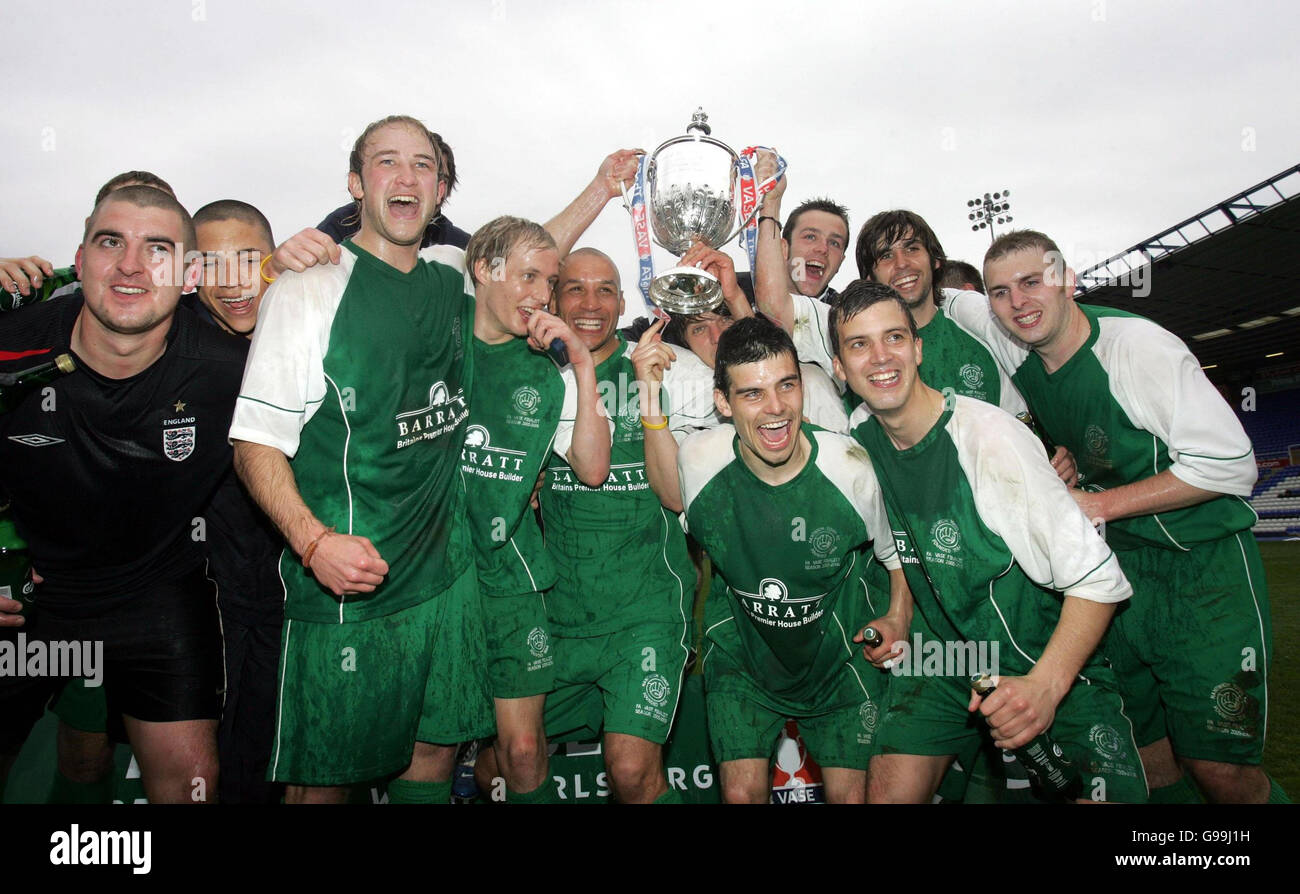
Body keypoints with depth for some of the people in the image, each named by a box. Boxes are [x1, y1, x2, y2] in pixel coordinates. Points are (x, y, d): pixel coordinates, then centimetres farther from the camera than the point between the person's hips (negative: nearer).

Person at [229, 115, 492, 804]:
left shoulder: (454, 287, 8)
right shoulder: (307, 292, -8)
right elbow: (255, 442, -10)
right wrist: (313, 540, -24)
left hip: (446, 571, 5)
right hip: (343, 580, -5)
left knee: (437, 747, 16)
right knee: (325, 773, 8)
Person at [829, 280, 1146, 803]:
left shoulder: (988, 437, -23)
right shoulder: (857, 437, -6)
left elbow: (1097, 579, -23)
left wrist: (1046, 685, -34)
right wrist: (898, 619, 4)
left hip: (1053, 662, -4)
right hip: (943, 658, 4)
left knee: (1111, 793, -18)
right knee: (888, 792, -6)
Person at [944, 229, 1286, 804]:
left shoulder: (1138, 346, -17)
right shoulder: (1017, 349, -2)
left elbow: (1230, 465, -17)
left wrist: (1100, 505, -18)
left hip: (1203, 565, -5)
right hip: (1114, 567, 5)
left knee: (1217, 767, -7)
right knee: (1140, 756, 9)